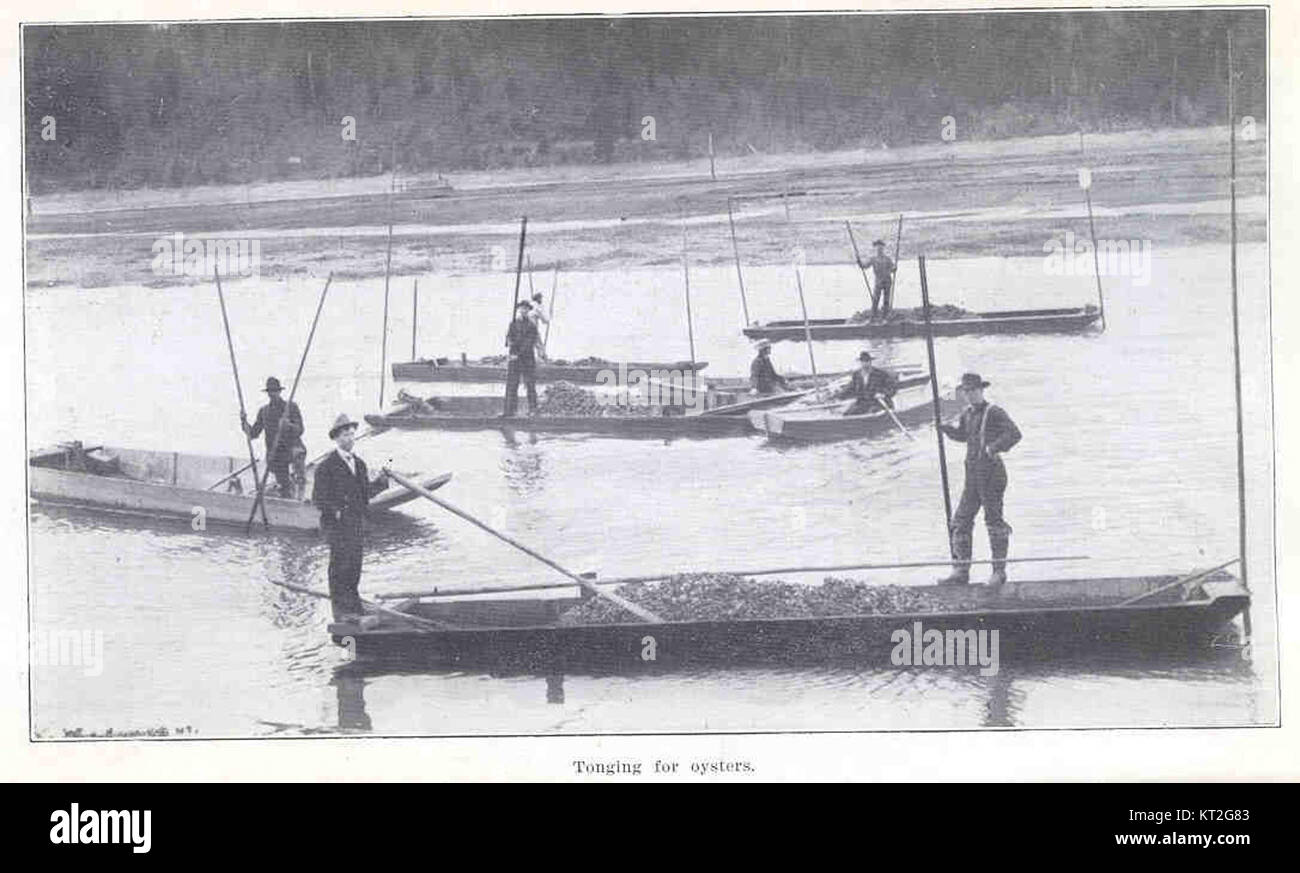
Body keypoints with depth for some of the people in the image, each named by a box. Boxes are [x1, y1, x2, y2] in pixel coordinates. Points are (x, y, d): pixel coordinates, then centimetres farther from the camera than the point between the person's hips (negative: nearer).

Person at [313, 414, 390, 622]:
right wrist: (335, 511, -20)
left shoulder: (359, 464, 15)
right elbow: (318, 498, -9)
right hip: (336, 524, -6)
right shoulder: (327, 466, -7)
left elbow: (366, 492, 17)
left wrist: (381, 482, 2)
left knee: (355, 566, 10)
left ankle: (353, 605, 19)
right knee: (340, 565, -4)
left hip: (357, 523, 6)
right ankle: (340, 610, 1)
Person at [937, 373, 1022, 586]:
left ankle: (999, 571, 6)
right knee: (961, 521, 4)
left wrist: (994, 447, -32)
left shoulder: (994, 413, -9)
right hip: (972, 474, 8)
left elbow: (1014, 434, -20)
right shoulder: (967, 413, 14)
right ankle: (961, 572, 8)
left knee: (994, 521, -2)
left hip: (991, 472, -8)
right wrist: (945, 428, 14)